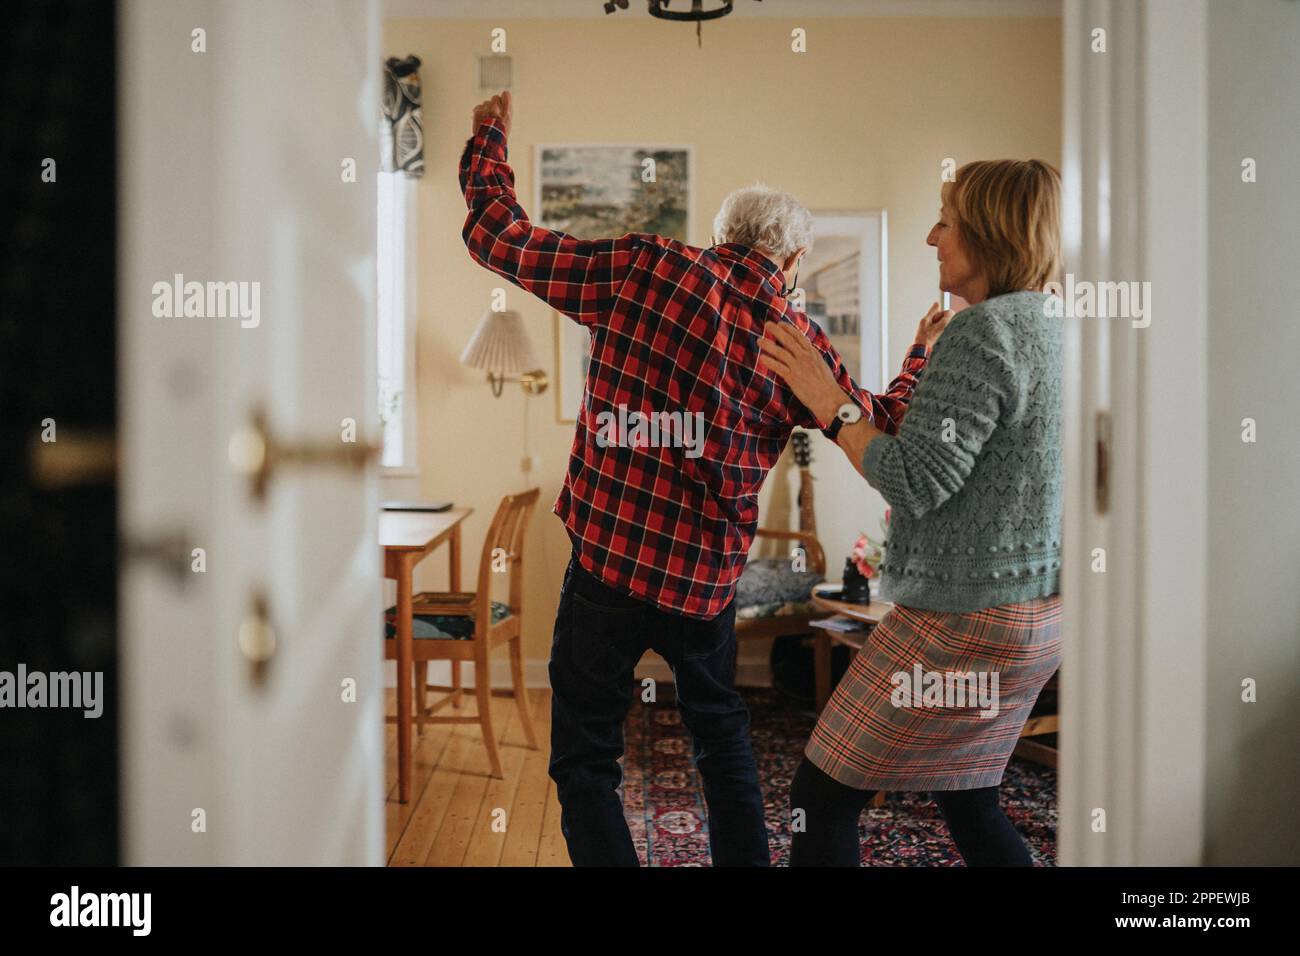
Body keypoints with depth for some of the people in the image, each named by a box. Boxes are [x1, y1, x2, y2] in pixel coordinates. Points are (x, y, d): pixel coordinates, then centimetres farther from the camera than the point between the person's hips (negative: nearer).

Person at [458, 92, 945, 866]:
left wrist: (491, 135, 16)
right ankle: (747, 861, 37)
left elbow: (497, 235, -2)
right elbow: (882, 431, 14)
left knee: (586, 761, 10)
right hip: (707, 580, 3)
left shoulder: (646, 268, -6)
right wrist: (924, 352, 32)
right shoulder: (800, 343, 1)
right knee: (722, 735, 28)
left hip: (608, 563, -3)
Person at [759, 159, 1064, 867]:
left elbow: (915, 480, -24)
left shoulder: (982, 332, -19)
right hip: (1038, 615, 10)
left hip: (963, 621, -10)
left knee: (822, 798, 2)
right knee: (969, 803, 23)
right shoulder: (1054, 329, 10)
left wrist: (827, 400, -14)